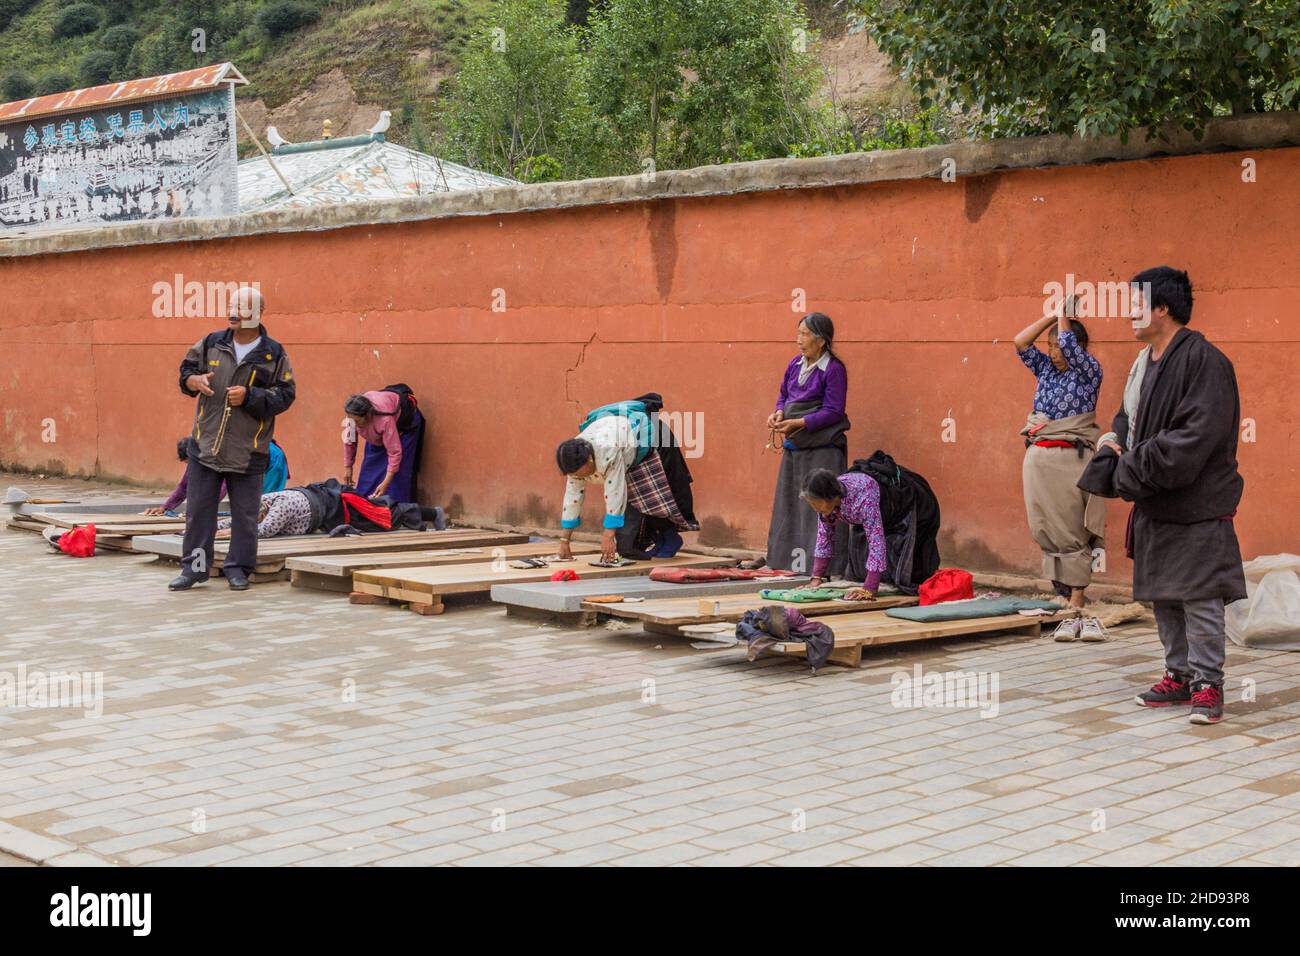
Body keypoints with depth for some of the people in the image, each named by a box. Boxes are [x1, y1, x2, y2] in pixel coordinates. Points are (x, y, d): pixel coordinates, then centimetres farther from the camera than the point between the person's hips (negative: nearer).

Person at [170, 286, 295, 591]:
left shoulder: (274, 354, -1)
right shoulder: (211, 344, 7)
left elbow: (285, 394, -3)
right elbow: (186, 370, 15)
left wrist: (249, 396, -15)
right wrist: (196, 380, -8)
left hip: (247, 449, -2)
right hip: (206, 443, 2)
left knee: (244, 513, 4)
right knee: (198, 508, 4)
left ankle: (238, 568, 15)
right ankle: (195, 566, 13)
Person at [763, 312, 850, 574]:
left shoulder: (834, 369, -12)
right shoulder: (795, 364, 9)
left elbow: (833, 412, -15)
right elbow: (784, 394, 20)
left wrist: (798, 423, -20)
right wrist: (779, 413, -2)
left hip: (821, 447, -8)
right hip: (794, 445, 8)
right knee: (788, 502, 13)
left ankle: (824, 564, -3)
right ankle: (782, 558, 23)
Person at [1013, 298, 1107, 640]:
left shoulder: (1090, 372, -2)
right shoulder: (1046, 369, 13)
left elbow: (1069, 344, -16)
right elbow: (1020, 342, 5)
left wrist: (1064, 316, 1)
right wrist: (1051, 316, 4)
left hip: (1071, 459, -6)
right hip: (1037, 458, 6)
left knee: (1072, 535, -6)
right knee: (1045, 532, 4)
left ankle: (1076, 610, -4)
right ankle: (1068, 591, 13)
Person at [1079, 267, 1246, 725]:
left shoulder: (1203, 361, -16)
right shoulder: (1146, 361, 12)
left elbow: (1198, 435, -23)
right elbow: (1129, 415, 24)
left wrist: (1136, 470, -19)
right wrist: (1115, 443, 0)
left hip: (1197, 504, -9)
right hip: (1154, 504, 9)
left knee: (1199, 595, -5)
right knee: (1162, 594, 14)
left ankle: (1208, 684, 3)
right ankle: (1179, 675, 24)